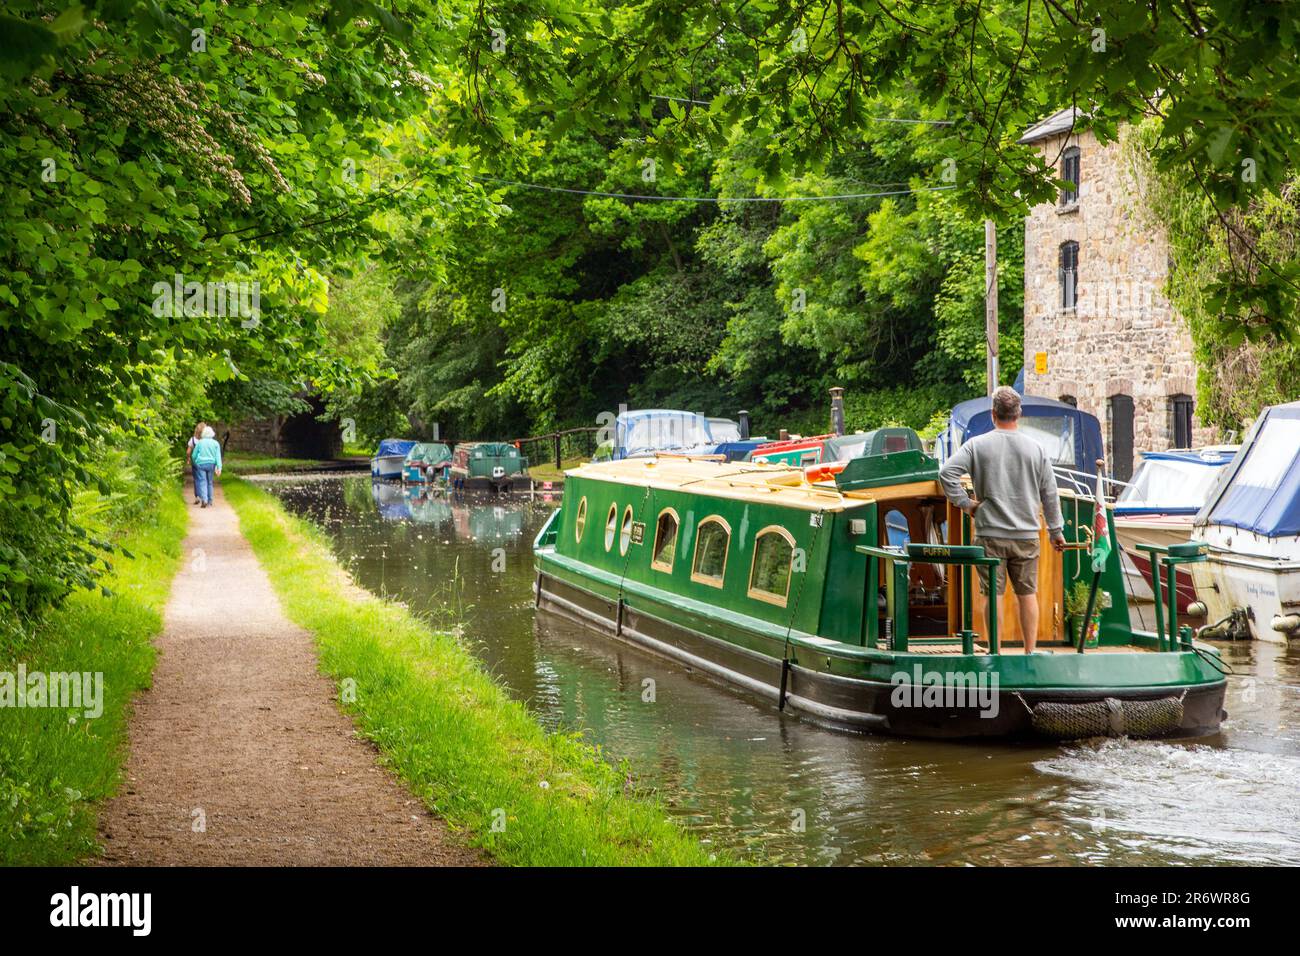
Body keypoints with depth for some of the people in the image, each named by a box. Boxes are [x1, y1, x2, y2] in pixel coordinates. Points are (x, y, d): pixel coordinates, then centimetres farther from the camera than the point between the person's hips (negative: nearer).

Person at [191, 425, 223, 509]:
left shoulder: (200, 442, -1)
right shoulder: (216, 443, 2)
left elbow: (194, 455, 4)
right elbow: (218, 456, -2)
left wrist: (194, 462, 23)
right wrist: (219, 468, -3)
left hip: (200, 464, -2)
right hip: (211, 464, 2)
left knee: (202, 481, -5)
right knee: (209, 482, 12)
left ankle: (204, 499, -23)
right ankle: (210, 501, 15)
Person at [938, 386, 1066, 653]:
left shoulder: (977, 445, -3)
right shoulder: (1036, 449, 4)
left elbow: (947, 472, -13)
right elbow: (1050, 494, 8)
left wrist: (965, 503, -4)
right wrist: (1056, 531, 17)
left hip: (990, 534, -2)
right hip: (1026, 535, 2)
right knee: (1027, 594, 8)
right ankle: (1030, 653, 11)